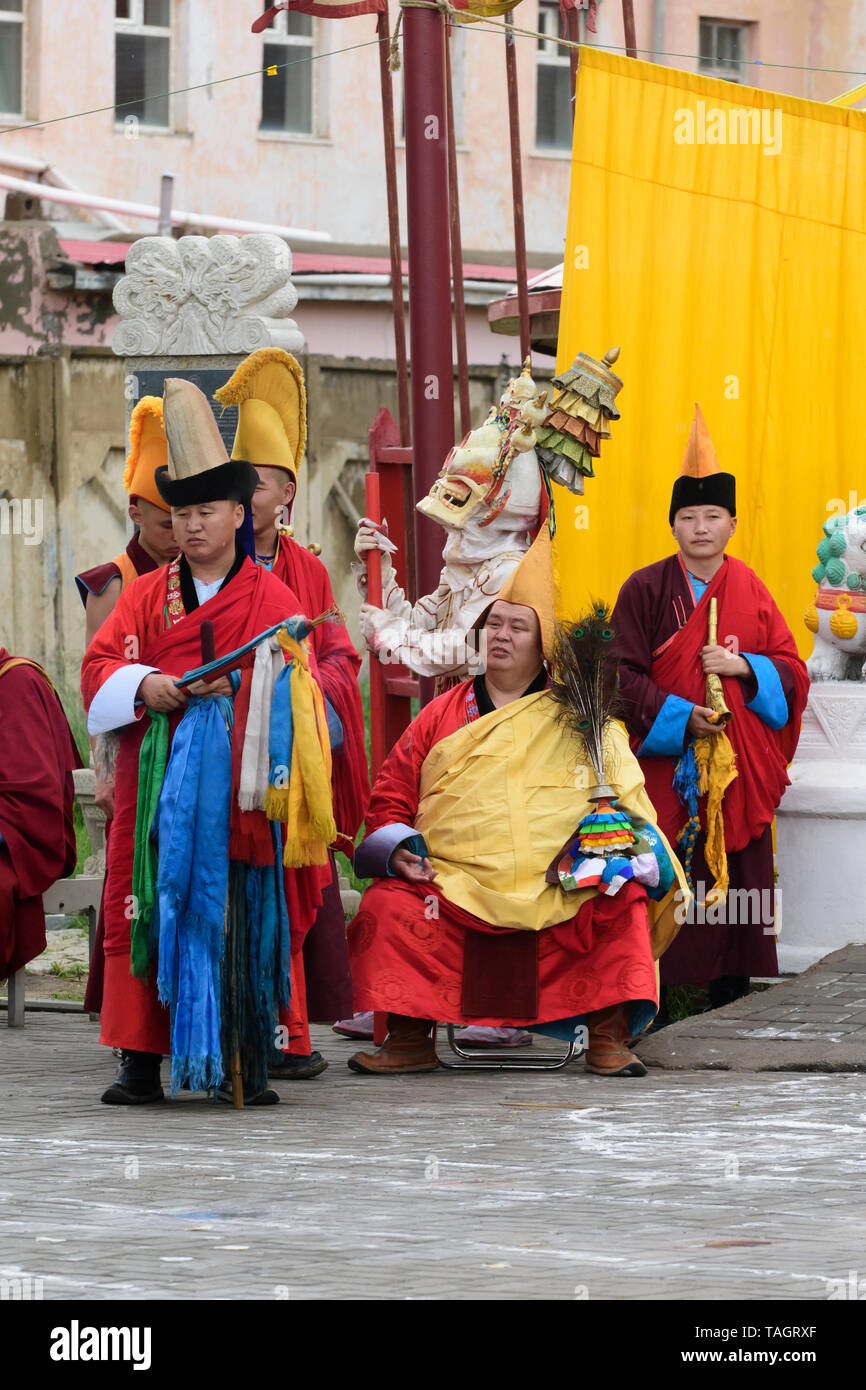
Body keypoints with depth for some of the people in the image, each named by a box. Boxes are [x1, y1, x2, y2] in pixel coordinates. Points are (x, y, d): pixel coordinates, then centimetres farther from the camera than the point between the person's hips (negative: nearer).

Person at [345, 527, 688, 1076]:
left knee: (623, 904, -27)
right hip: (450, 884, 1)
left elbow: (625, 797, 12)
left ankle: (608, 1036, -17)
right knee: (385, 907, -24)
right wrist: (397, 848, 0)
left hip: (559, 887, -1)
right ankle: (410, 1038, -13)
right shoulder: (443, 716, 18)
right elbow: (391, 797, 20)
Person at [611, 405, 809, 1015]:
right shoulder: (646, 590, 1)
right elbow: (625, 674, -4)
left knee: (737, 881, 2)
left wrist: (743, 667, -12)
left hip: (738, 760, 3)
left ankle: (729, 1002, 9)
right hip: (665, 763, -3)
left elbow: (791, 672, 8)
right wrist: (680, 718, -16)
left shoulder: (751, 592, 9)